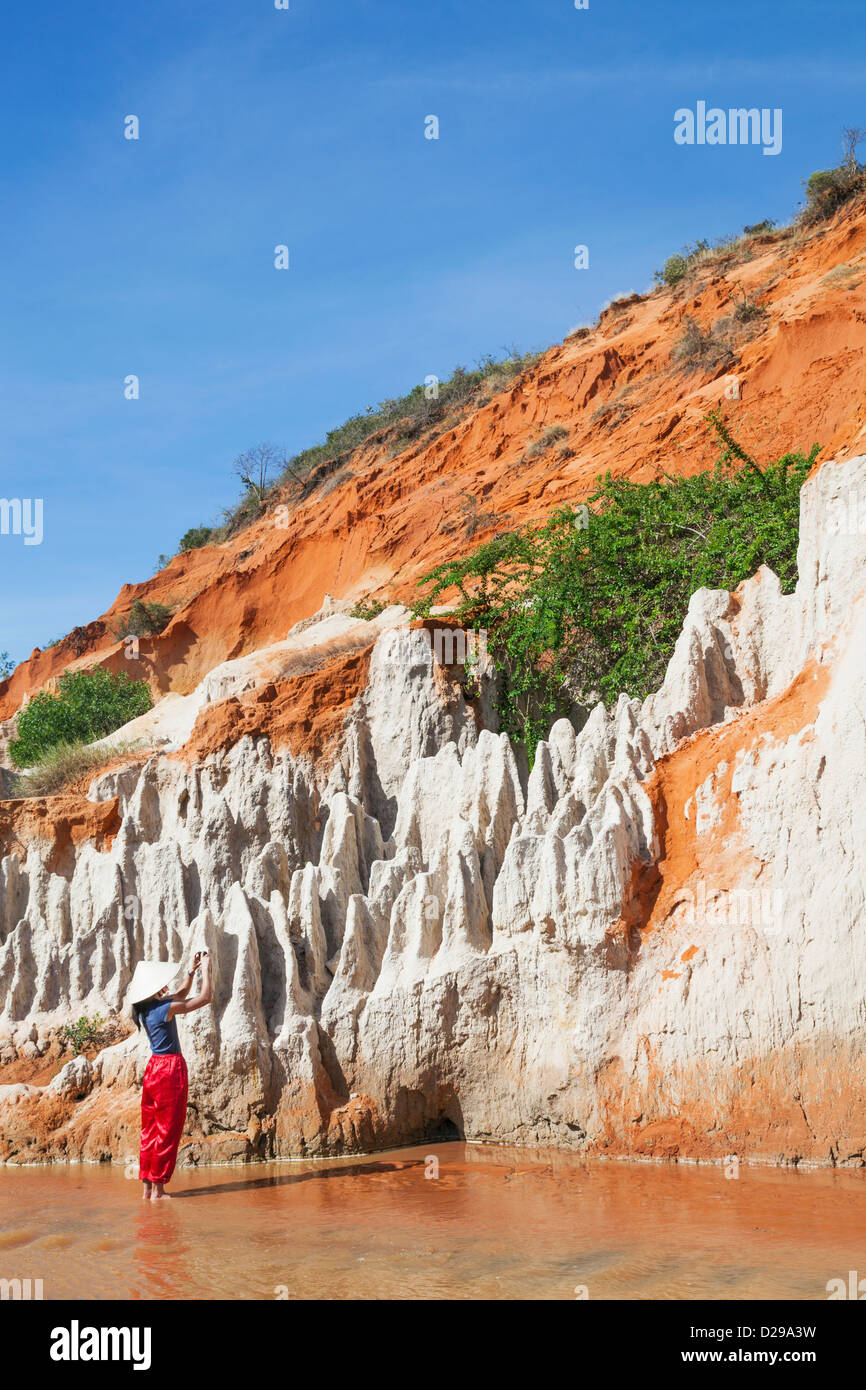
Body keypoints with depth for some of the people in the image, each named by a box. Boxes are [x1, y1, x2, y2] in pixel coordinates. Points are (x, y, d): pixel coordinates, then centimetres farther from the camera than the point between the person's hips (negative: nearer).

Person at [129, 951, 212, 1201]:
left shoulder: (147, 1007, 7)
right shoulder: (165, 1008, -17)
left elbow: (181, 995, 24)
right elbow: (206, 998, -11)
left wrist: (193, 970, 22)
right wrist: (205, 968, 0)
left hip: (153, 1068, 9)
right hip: (170, 1069, -9)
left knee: (151, 1130, 11)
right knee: (168, 1131, -1)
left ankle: (147, 1188, 14)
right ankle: (158, 1189, 1)